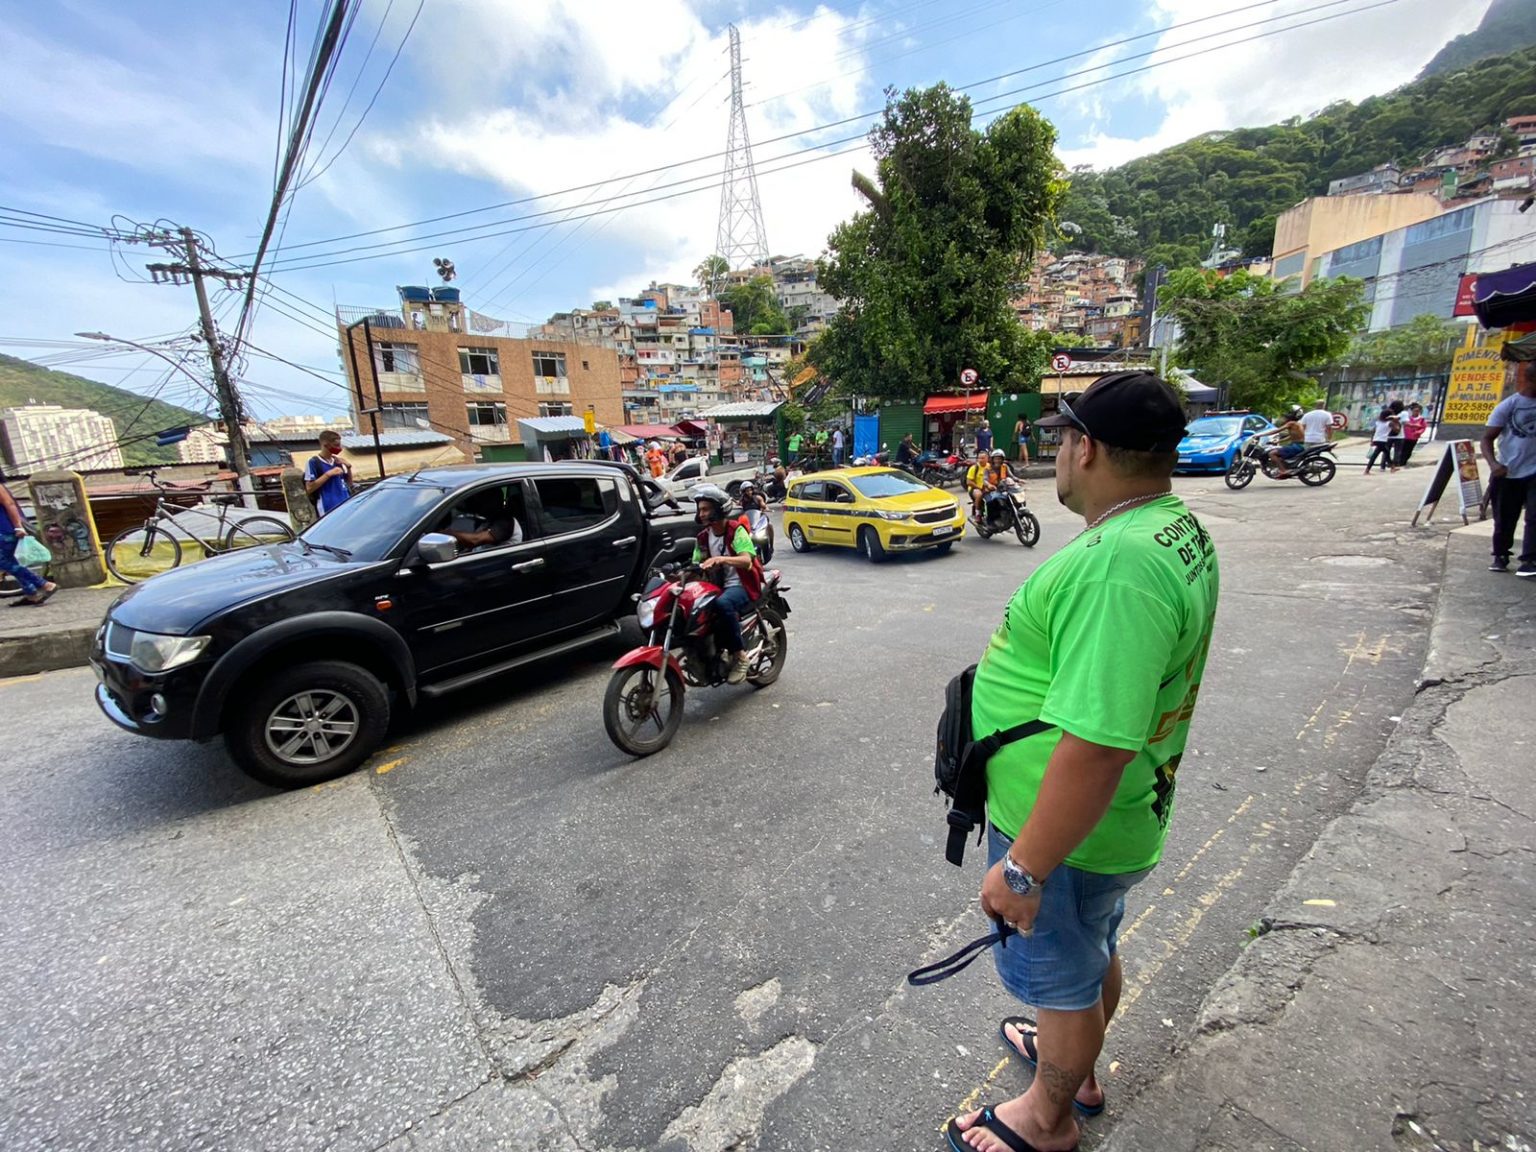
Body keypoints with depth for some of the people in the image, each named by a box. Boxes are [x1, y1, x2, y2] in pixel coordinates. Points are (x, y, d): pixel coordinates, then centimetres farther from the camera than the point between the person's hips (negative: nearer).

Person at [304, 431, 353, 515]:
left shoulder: (337, 461, 14)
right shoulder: (314, 463, -5)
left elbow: (349, 483, 18)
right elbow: (309, 488, -11)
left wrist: (348, 467, 2)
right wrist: (328, 474, -16)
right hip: (328, 510, -7)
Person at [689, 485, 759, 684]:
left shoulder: (736, 530, -7)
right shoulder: (702, 538, 13)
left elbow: (746, 560, -22)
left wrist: (720, 559, -38)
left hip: (740, 585, -6)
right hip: (716, 586, 7)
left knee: (722, 603, -39)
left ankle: (739, 655, -25)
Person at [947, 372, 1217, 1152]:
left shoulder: (1118, 566, -34)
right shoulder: (1178, 529, 0)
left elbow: (1097, 745, -35)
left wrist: (1023, 869, -24)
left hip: (1066, 827, -9)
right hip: (1116, 820, 9)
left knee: (1061, 976, 18)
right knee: (1095, 950, 30)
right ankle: (1077, 1068, 58)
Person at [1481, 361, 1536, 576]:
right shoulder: (1508, 405, -4)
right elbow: (1487, 438, -7)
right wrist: (1493, 463, -22)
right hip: (1507, 474, -2)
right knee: (1504, 519, 8)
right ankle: (1500, 556, 24)